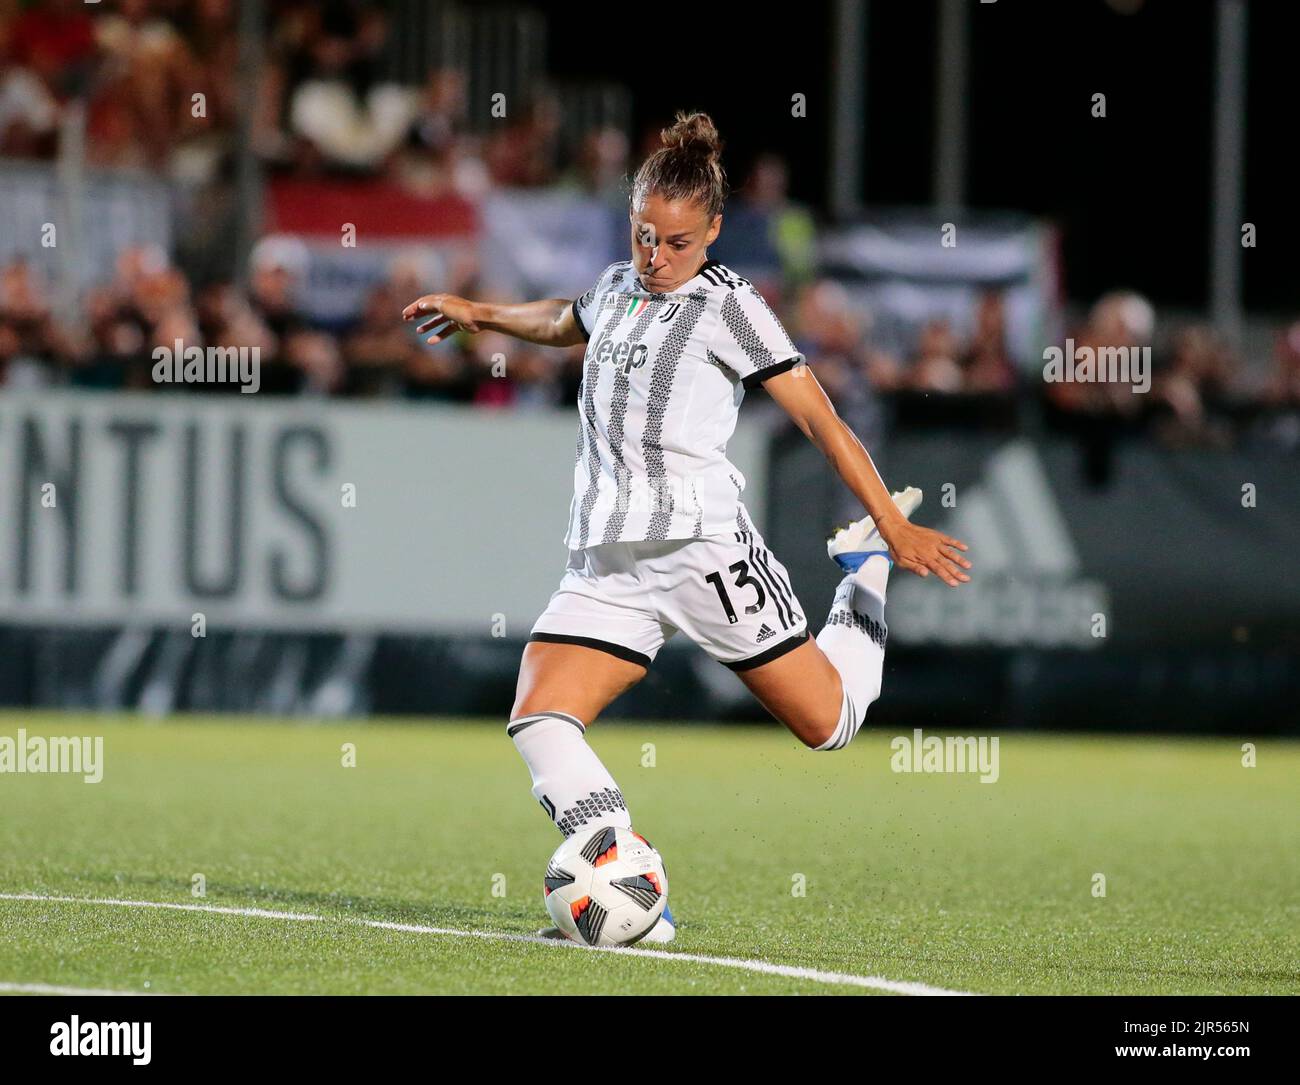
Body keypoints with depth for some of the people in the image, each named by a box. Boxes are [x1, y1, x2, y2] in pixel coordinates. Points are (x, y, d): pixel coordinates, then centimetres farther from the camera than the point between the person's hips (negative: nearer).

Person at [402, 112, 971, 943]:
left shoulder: (729, 306, -2)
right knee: (539, 722, -18)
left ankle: (869, 569, 31)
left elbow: (818, 416, -3)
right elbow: (567, 323, 43)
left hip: (703, 544, -5)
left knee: (830, 723, 3)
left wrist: (895, 527, -5)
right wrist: (479, 314, 52)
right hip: (606, 563, 5)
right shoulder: (618, 287, 16)